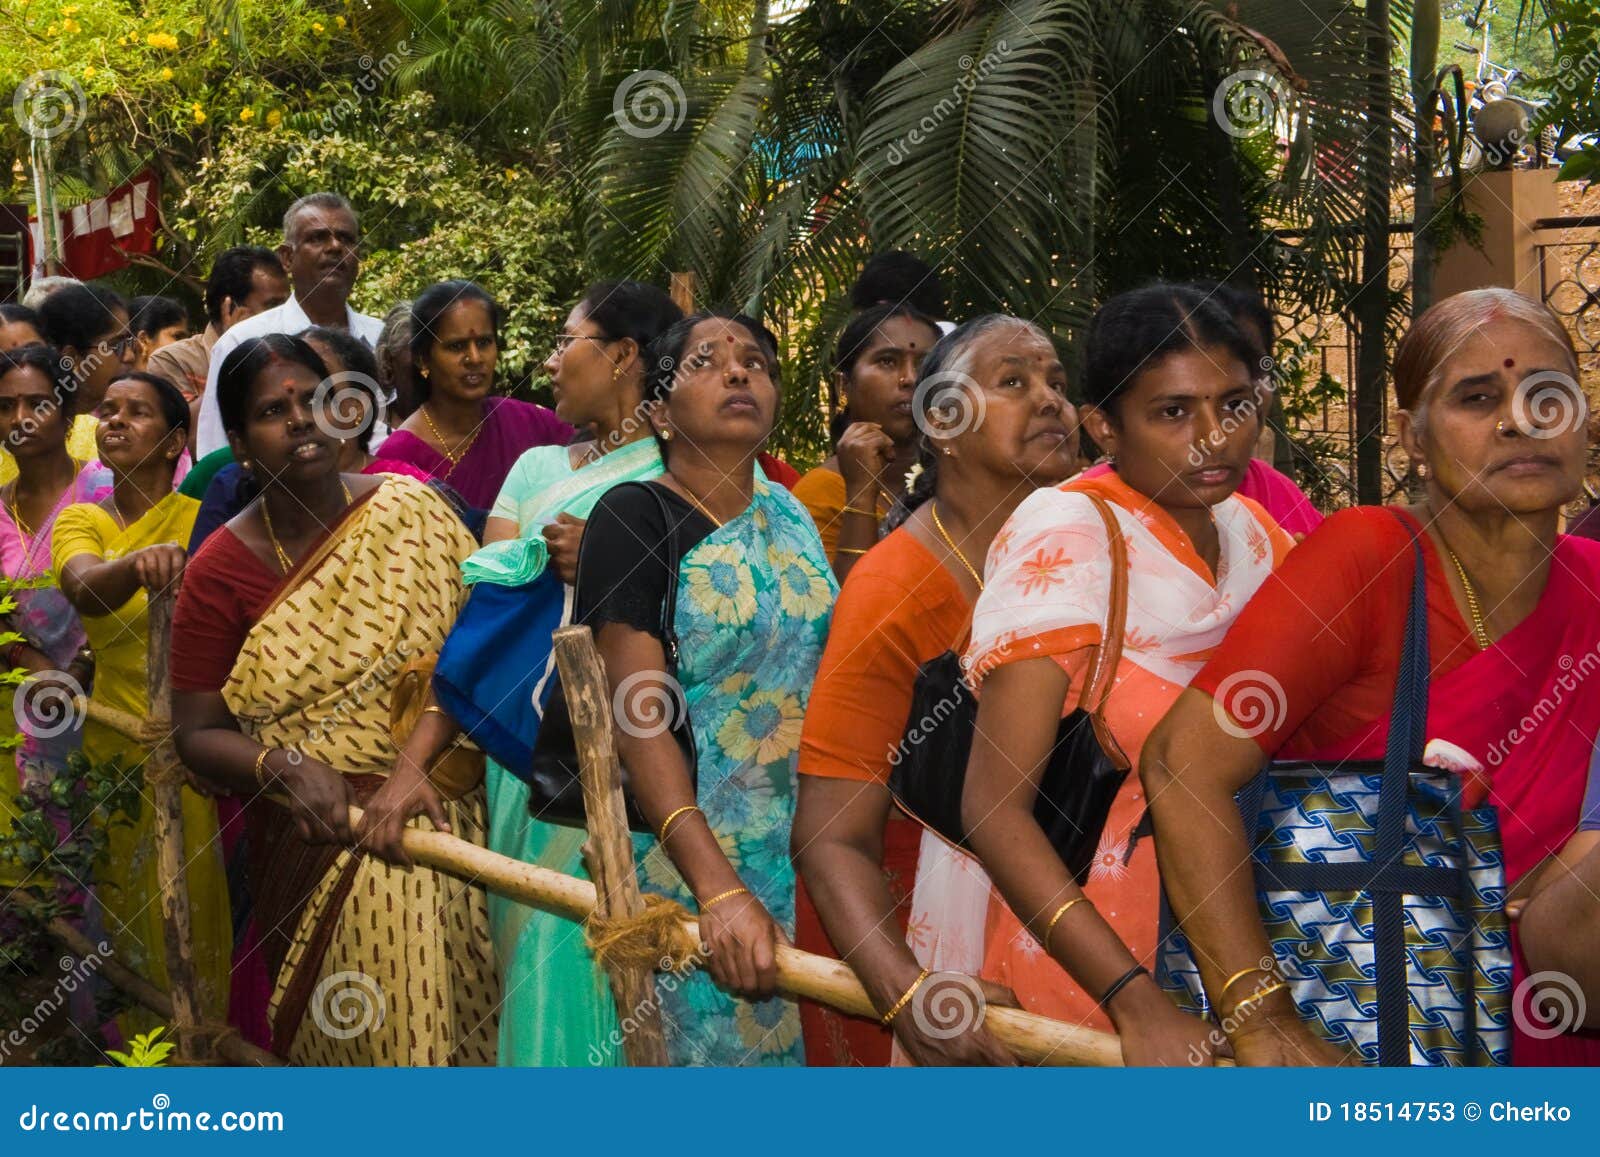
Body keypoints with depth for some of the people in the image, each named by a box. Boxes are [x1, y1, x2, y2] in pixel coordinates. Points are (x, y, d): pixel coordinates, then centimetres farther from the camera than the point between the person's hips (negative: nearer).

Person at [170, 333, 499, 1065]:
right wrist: (284, 768, -20)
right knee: (346, 1033, -2)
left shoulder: (412, 513, -2)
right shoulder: (221, 569, -3)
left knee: (461, 1011, 4)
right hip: (316, 842, 0)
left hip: (442, 817, 1)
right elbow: (196, 733, -1)